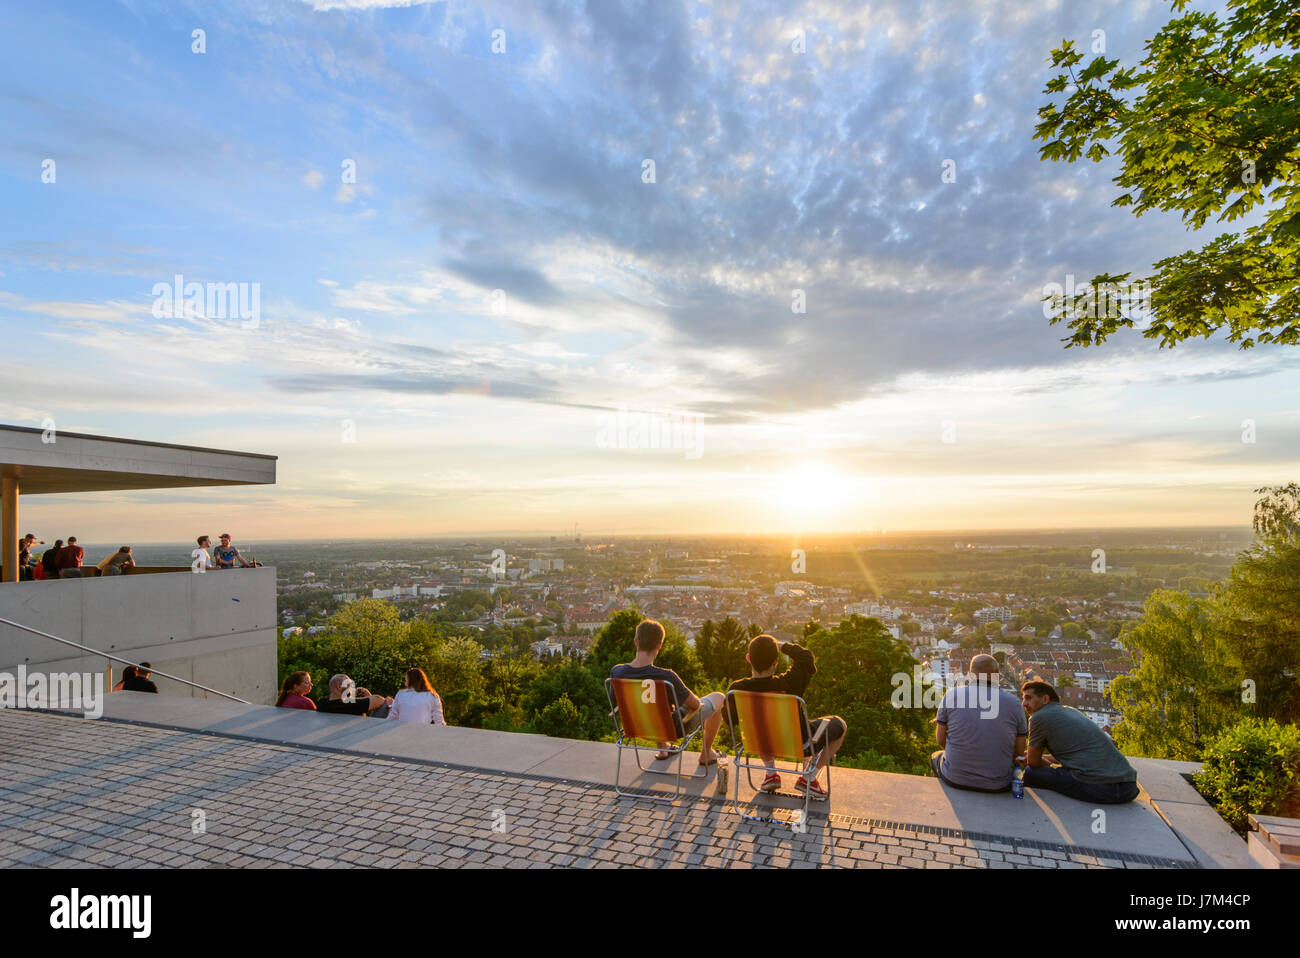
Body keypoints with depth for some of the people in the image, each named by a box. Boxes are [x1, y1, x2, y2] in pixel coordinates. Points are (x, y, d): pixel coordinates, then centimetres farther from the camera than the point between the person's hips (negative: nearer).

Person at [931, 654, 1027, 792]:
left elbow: (941, 740, 0)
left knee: (936, 756, 33)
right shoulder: (1014, 703, -5)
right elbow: (1019, 752, 1)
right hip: (999, 785, 1)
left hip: (955, 779, -1)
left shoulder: (952, 694, -6)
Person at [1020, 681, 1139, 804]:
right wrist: (1047, 757, 44)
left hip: (1097, 787, -8)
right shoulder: (1071, 710, 24)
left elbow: (1033, 762, 11)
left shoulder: (1040, 717, 1)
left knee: (1031, 774, 1)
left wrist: (1047, 762, 31)